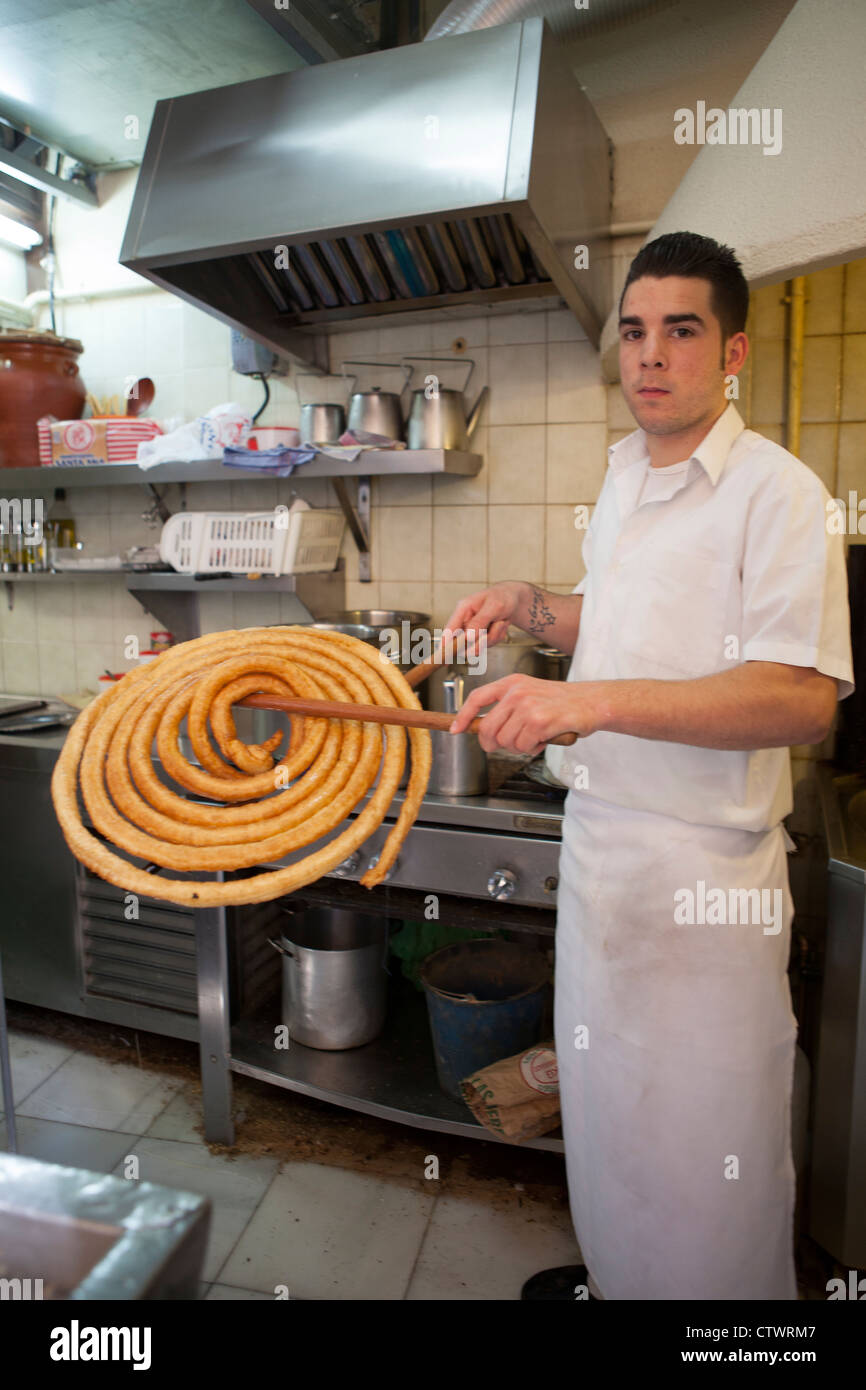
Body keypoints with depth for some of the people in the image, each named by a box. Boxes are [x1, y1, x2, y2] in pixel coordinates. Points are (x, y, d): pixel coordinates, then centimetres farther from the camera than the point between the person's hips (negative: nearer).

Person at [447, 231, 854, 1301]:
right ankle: (613, 1271, 48)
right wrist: (531, 608, 6)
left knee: (705, 1145, 9)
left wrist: (595, 699, -34)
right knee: (603, 1100, 24)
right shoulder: (624, 479, 12)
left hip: (705, 866, -8)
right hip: (599, 839, 8)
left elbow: (802, 698, -26)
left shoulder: (776, 490, -15)